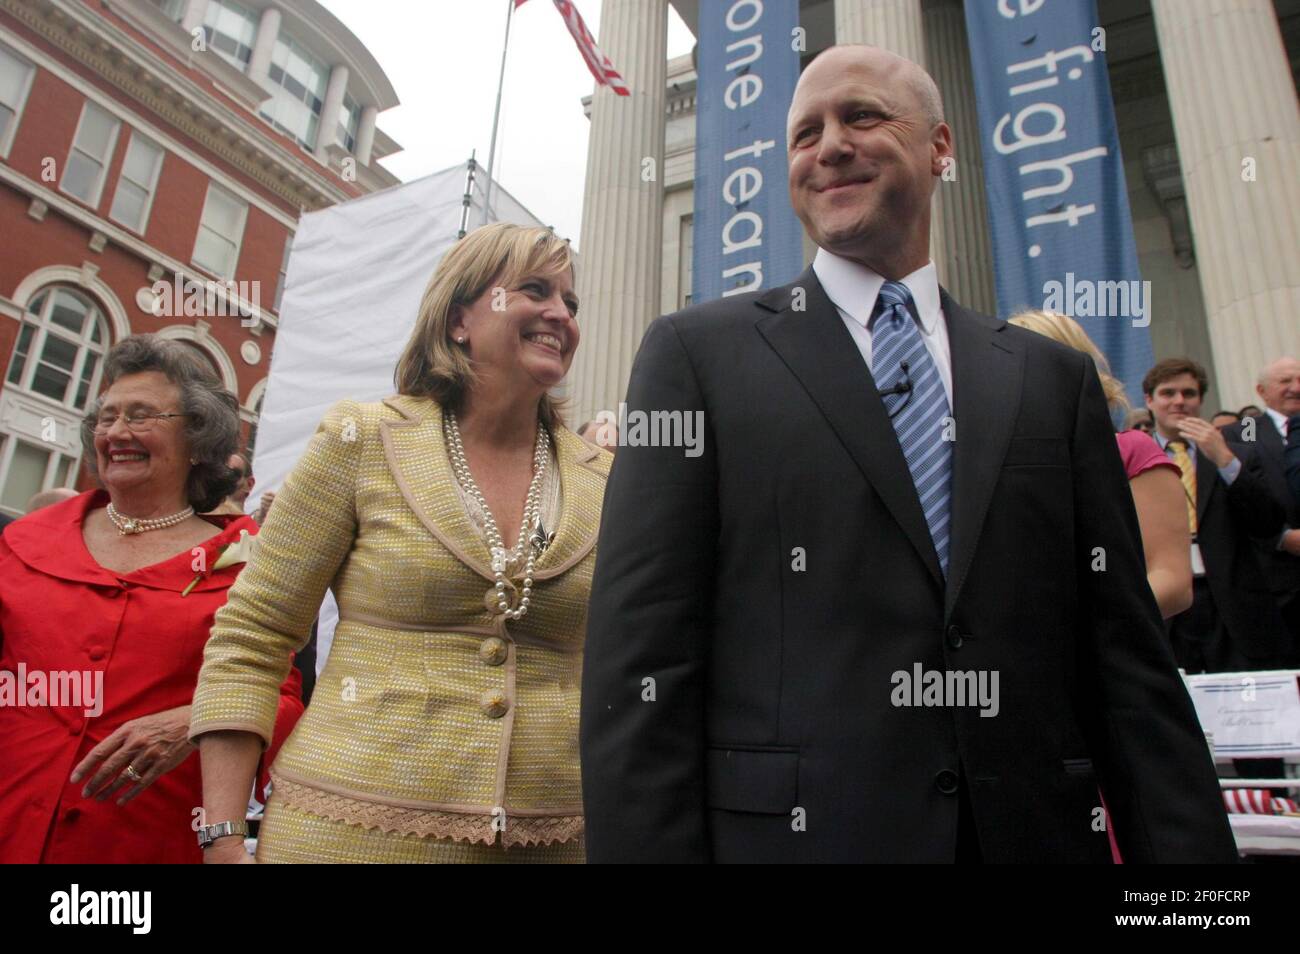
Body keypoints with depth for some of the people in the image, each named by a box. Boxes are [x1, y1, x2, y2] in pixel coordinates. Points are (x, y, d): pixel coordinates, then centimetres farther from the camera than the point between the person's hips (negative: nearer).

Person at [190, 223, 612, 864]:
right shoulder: (364, 441, -4)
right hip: (350, 827, -2)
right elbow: (248, 642, -2)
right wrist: (223, 837, -7)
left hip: (546, 835, 3)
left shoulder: (602, 484, 2)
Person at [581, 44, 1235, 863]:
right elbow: (642, 661, -8)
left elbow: (1128, 668, 5)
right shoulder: (699, 354, -1)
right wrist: (646, 846, -13)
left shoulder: (1055, 378, 7)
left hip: (1033, 831, 3)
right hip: (786, 829, -2)